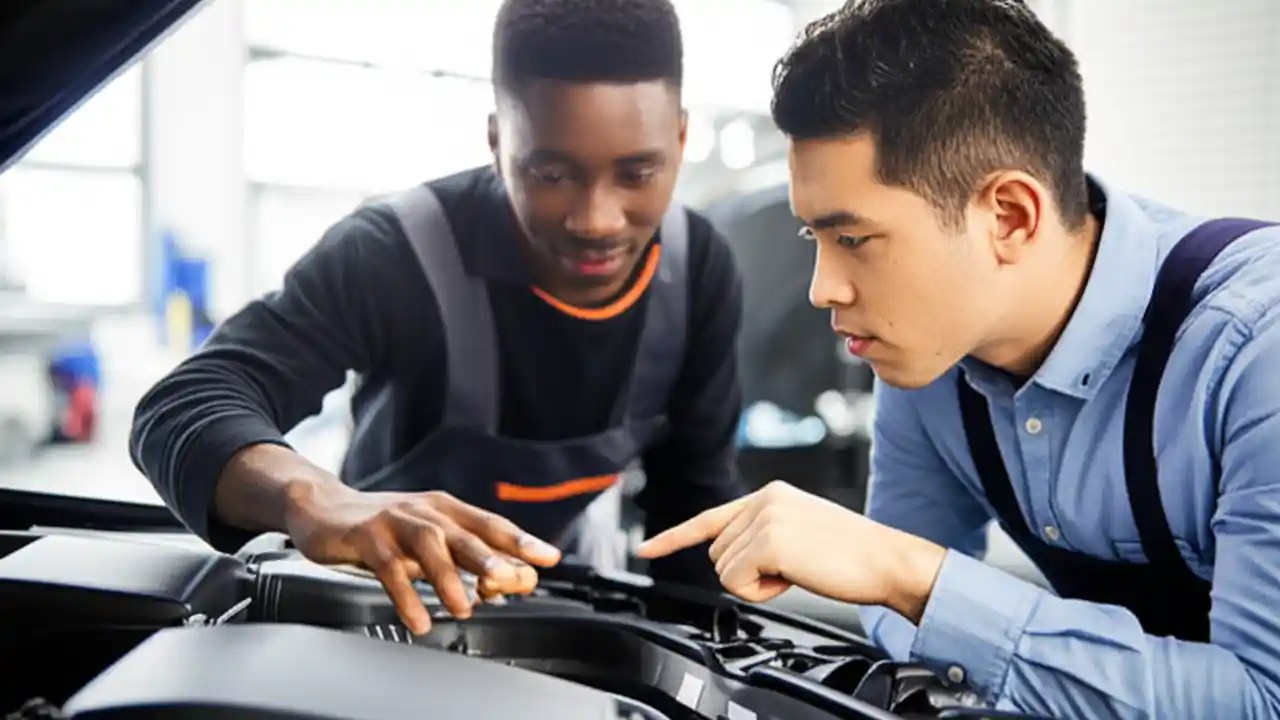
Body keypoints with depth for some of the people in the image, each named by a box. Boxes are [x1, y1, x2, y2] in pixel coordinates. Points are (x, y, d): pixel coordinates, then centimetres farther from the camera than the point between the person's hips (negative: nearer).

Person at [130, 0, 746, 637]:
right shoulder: (397, 255, -29)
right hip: (391, 606, -2)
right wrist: (313, 499, -62)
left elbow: (696, 489, -2)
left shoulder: (699, 269, -14)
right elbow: (186, 405, -42)